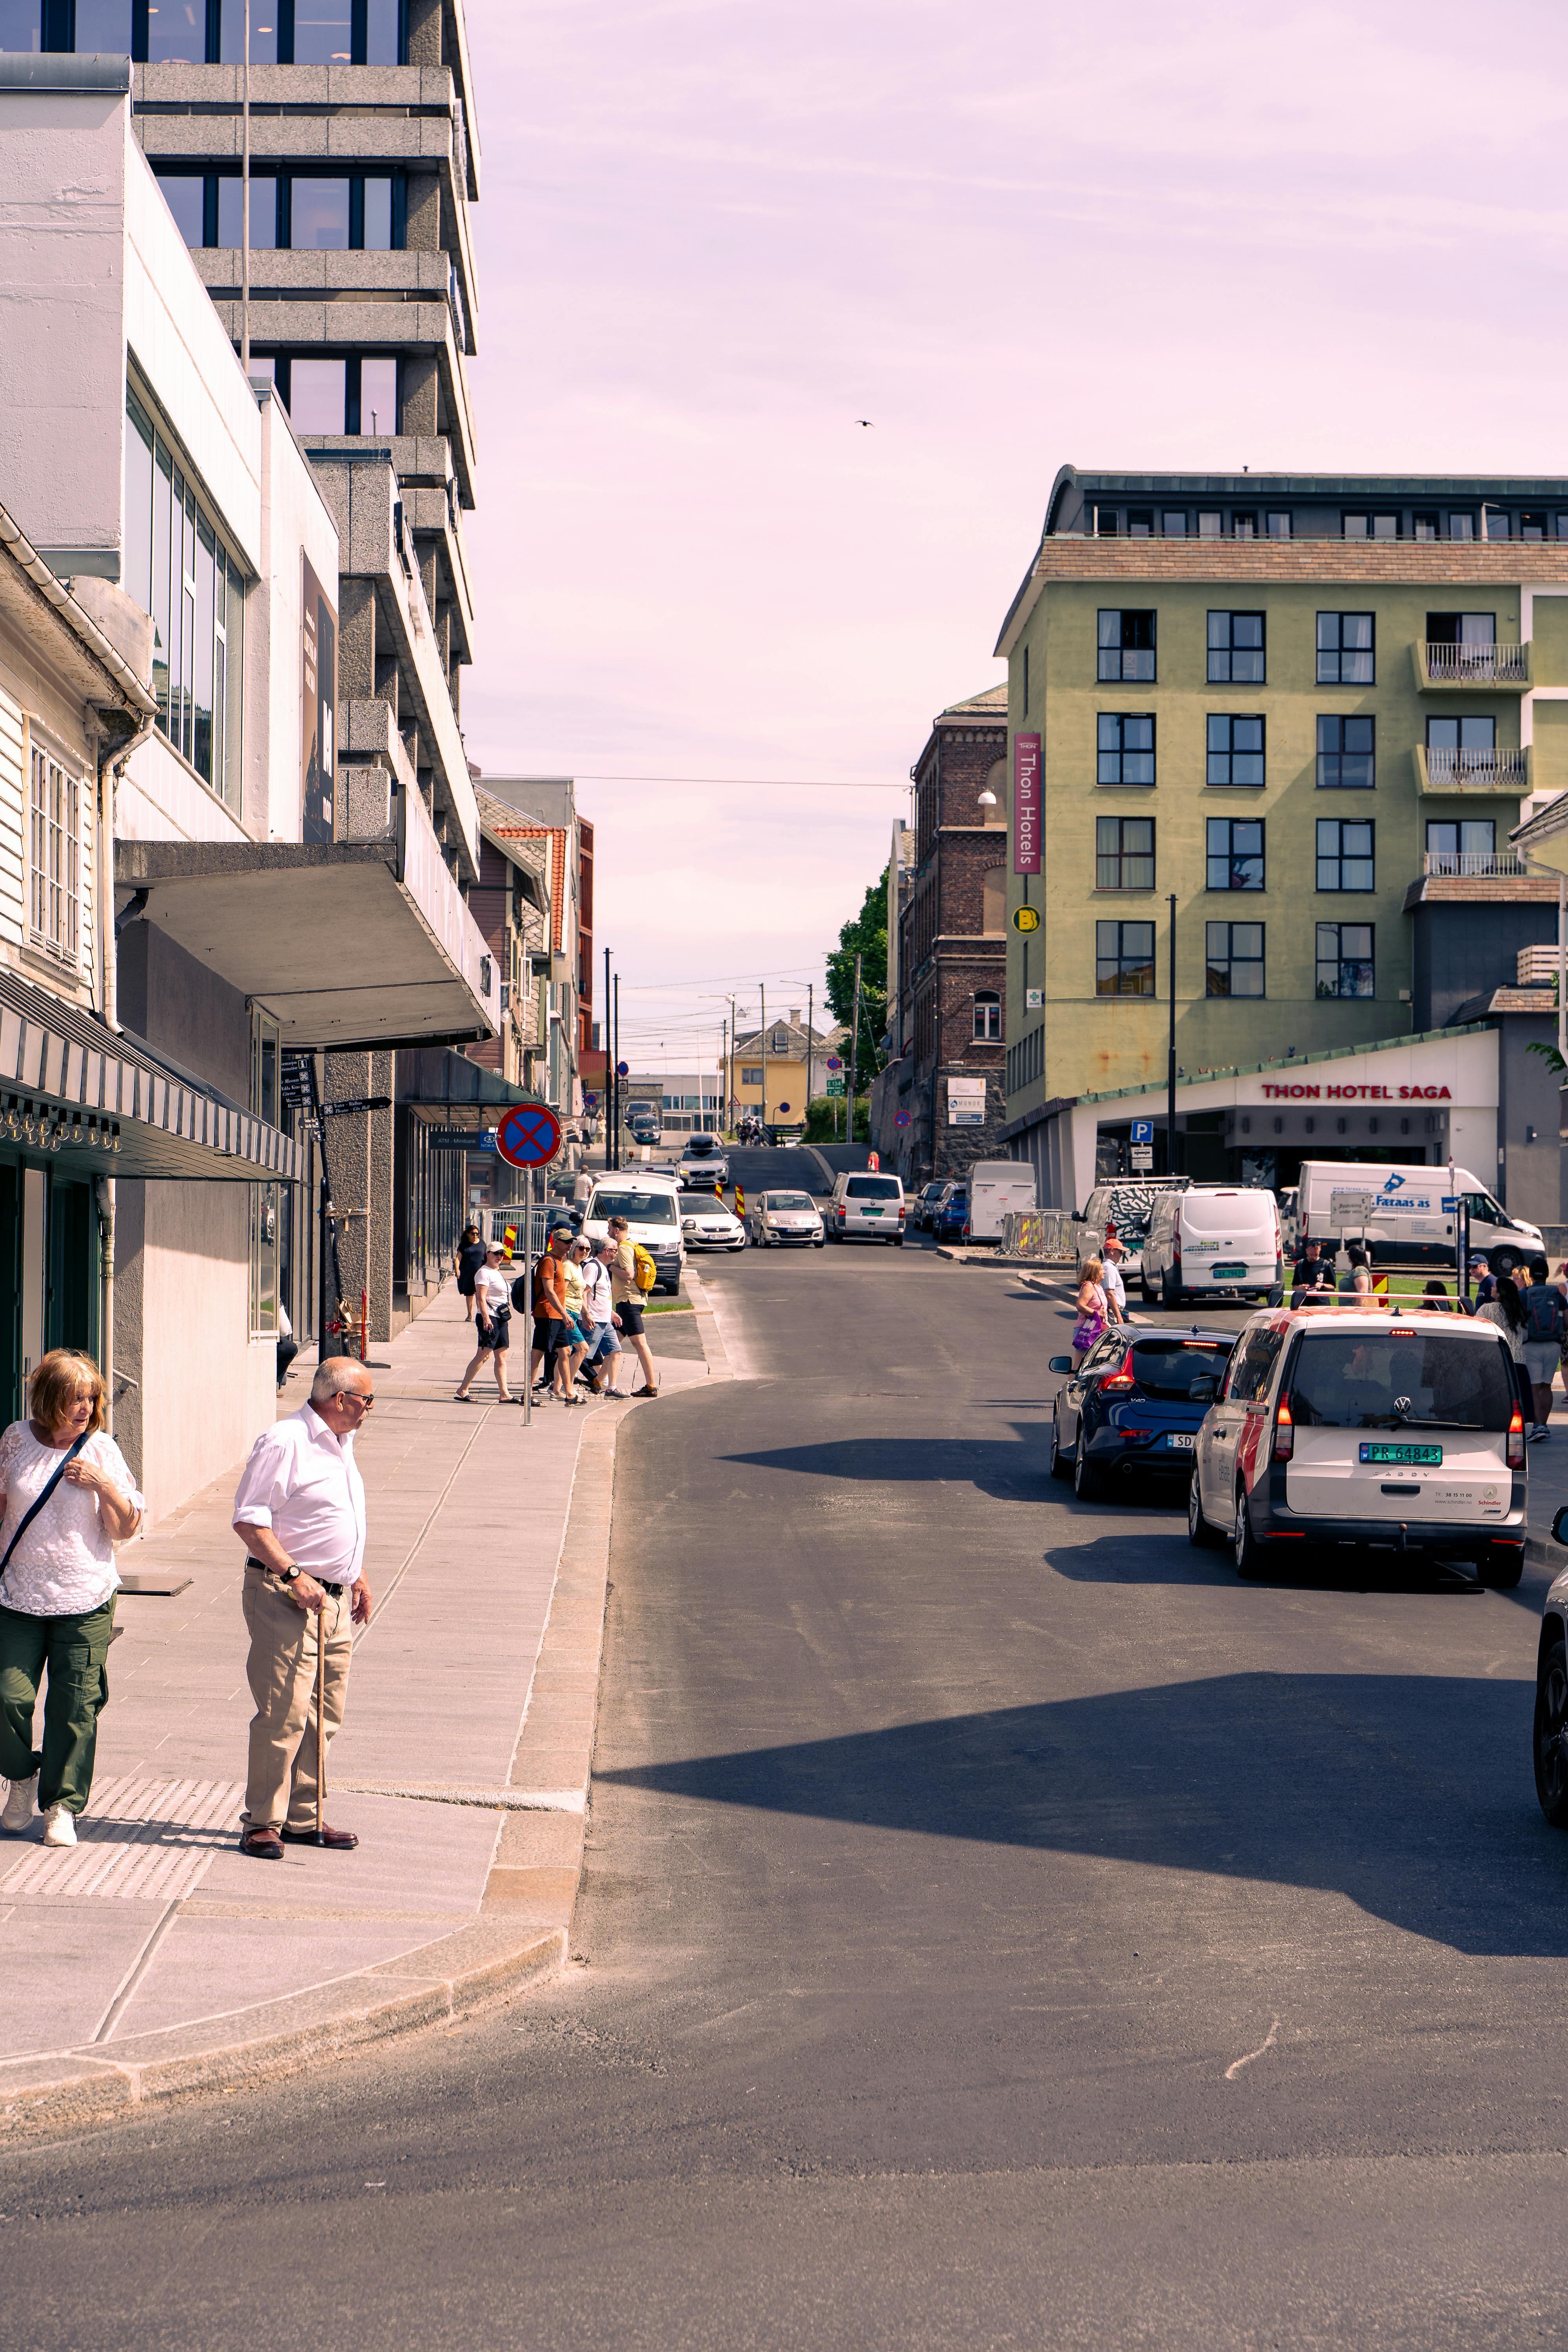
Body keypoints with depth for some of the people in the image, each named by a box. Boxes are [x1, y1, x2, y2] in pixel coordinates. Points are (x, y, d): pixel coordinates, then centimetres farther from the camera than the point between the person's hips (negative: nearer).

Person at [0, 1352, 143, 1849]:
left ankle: (62, 1805, 12)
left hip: (85, 1602, -1)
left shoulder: (102, 1449, 0)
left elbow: (126, 1529, 1)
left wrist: (104, 1484, -13)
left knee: (75, 1707, 0)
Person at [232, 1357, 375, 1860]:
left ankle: (302, 1817, 17)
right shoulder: (283, 1442, -13)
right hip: (285, 1597, -9)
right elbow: (249, 1520, -16)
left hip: (336, 1598, 9)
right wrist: (294, 1575, -21)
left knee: (324, 1717, 9)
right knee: (284, 1713, -10)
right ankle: (262, 1822, -3)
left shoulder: (342, 1442, 16)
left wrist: (358, 1576, 23)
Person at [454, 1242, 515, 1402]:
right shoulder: (484, 1273, -9)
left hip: (502, 1319, 9)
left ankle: (504, 1393, 1)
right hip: (489, 1318, -9)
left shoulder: (498, 1273, 20)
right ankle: (463, 1390, -4)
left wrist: (507, 1317, 25)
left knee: (502, 1357, 4)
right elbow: (481, 1298, -18)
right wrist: (486, 1318, -27)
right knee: (483, 1355, -9)